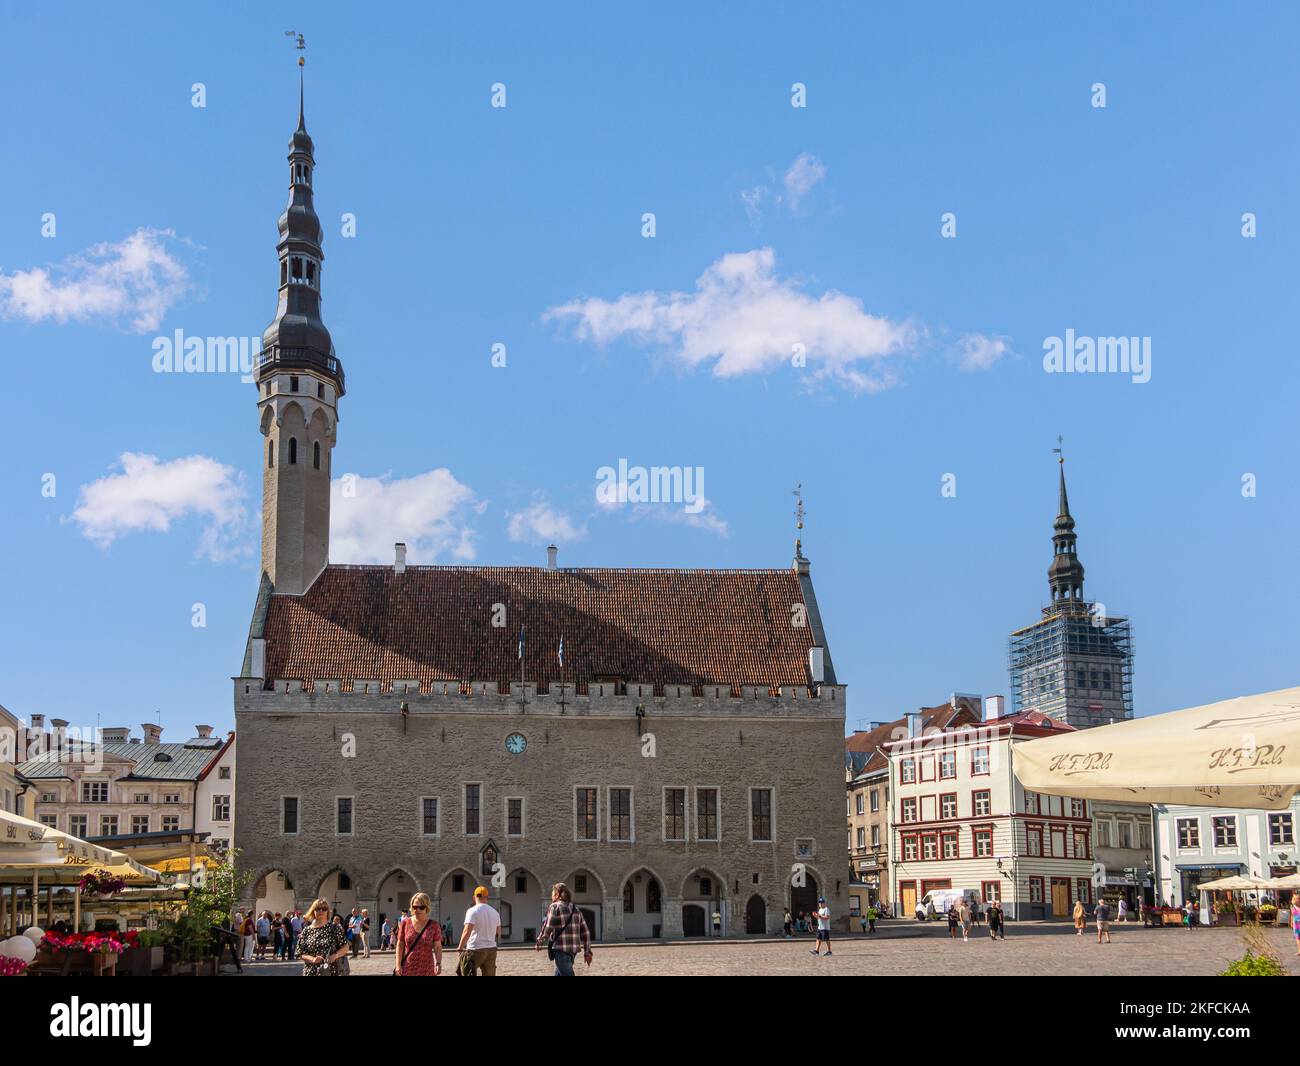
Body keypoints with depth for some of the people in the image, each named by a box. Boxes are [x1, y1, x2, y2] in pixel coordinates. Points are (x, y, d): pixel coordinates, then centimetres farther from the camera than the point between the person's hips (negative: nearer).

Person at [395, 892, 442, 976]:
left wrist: (438, 963, -14)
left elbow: (438, 947, 1)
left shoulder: (433, 925, 2)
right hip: (407, 970, 1)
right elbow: (400, 946, 6)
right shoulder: (405, 924, 4)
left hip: (427, 971, 0)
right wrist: (398, 965, -2)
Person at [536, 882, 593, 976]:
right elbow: (585, 932, 14)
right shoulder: (575, 910, 16)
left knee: (567, 974, -8)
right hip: (573, 949, 7)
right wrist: (587, 952, 16)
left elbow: (547, 928, -12)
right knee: (559, 974, 20)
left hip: (560, 949, -7)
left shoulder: (555, 907, -4)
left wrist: (539, 942, 3)